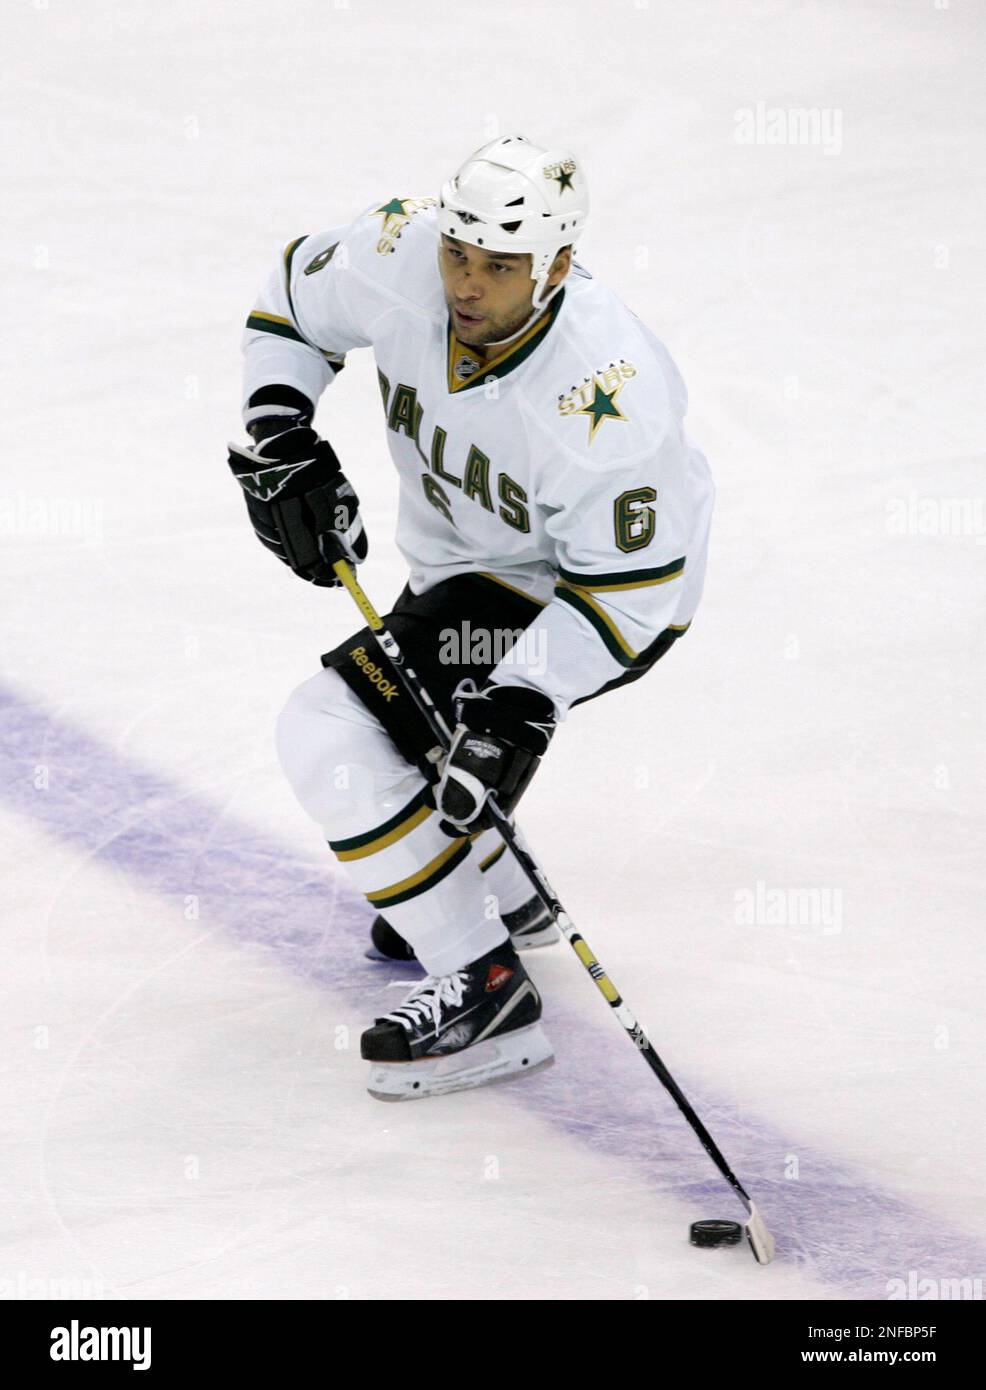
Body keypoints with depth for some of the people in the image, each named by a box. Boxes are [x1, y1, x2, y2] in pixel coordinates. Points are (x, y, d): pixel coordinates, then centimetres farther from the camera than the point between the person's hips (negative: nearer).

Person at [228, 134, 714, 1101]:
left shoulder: (602, 398, -37)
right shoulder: (399, 255, -22)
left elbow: (626, 589, -28)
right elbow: (295, 295, 1)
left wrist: (517, 707, -34)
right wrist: (277, 437, -11)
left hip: (589, 586, -8)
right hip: (459, 554, 8)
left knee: (332, 734, -20)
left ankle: (484, 990, -13)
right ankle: (502, 899, 43)